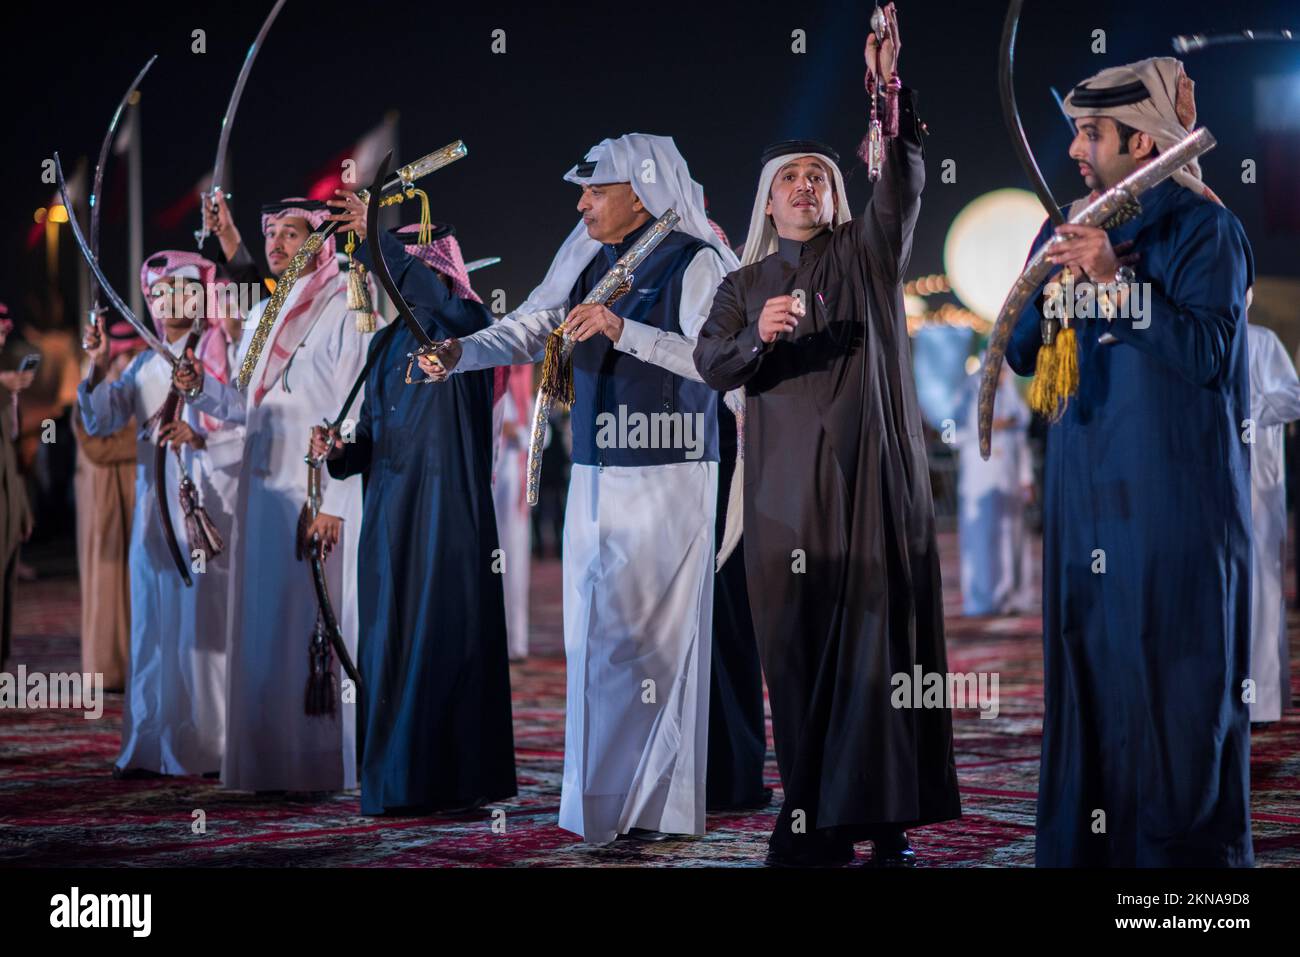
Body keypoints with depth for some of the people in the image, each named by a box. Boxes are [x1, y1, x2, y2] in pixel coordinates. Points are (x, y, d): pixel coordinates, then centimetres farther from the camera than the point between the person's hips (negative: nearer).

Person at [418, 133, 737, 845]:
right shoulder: (589, 258, 11)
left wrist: (624, 330, -29)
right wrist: (460, 353, -6)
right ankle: (601, 797, 17)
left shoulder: (697, 263, -9)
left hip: (667, 479, -7)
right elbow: (533, 326, 11)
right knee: (592, 633, 8)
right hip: (594, 474, 7)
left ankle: (657, 806, -1)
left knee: (650, 633, -8)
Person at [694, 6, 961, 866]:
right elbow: (710, 364, 4)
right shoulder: (746, 284, 17)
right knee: (797, 641, -2)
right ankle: (813, 819, 1)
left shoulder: (866, 252, 12)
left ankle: (888, 818, -5)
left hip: (872, 469, -2)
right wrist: (758, 336, -17)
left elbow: (905, 183, -6)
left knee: (881, 634, -7)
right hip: (787, 480, 2)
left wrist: (891, 90, -20)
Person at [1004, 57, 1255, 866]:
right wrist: (1055, 276, -4)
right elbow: (1021, 354, 13)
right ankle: (1086, 842, 13)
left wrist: (1118, 283, -20)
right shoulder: (1070, 230, 14)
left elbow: (1209, 352, -14)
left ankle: (1189, 848, 2)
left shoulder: (1204, 229, -4)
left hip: (1175, 501, -6)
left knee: (1177, 678, -5)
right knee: (1088, 672, 7)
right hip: (1087, 496, 6)